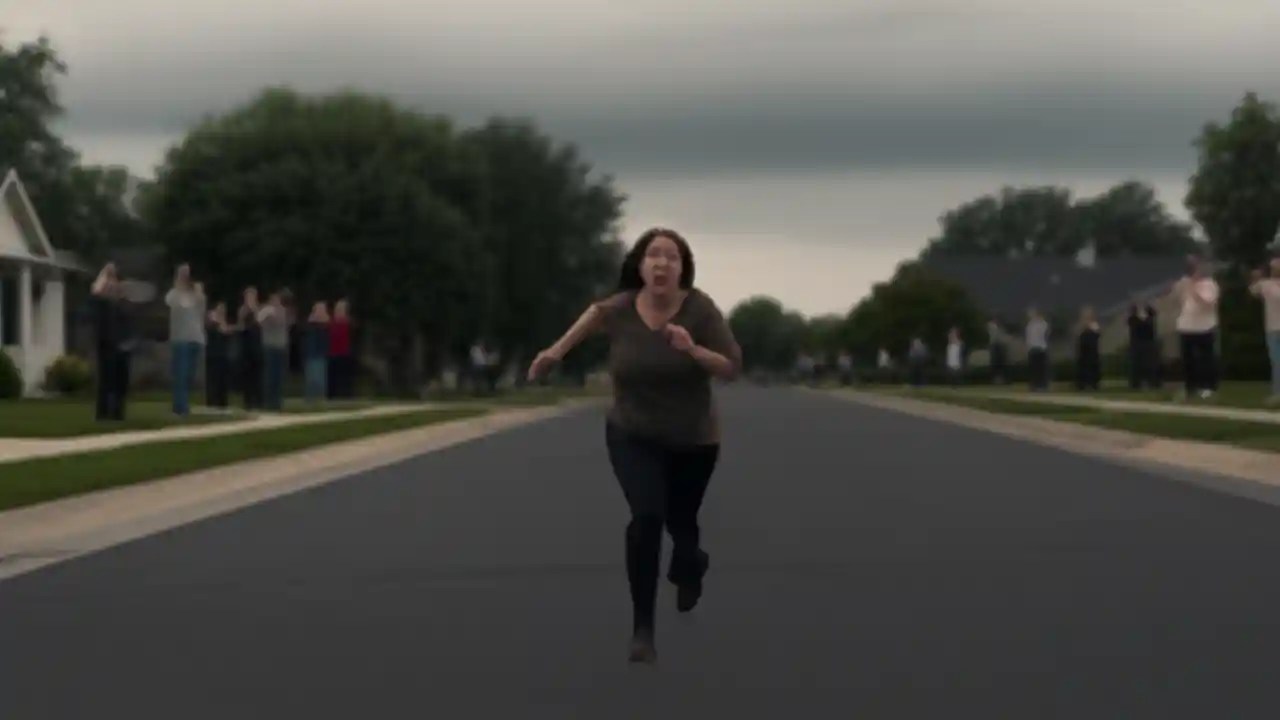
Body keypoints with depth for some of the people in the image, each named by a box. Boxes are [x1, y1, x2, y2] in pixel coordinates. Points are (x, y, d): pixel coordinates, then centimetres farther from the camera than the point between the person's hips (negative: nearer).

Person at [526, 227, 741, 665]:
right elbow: (596, 313, 8)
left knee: (679, 520, 19)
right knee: (646, 517, -22)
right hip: (633, 437, -1)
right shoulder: (618, 310, -16)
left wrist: (694, 350, -35)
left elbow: (732, 369, -18)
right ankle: (642, 629, -13)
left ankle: (689, 564, 58)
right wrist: (556, 351, 12)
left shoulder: (699, 308, -21)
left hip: (693, 440, 1)